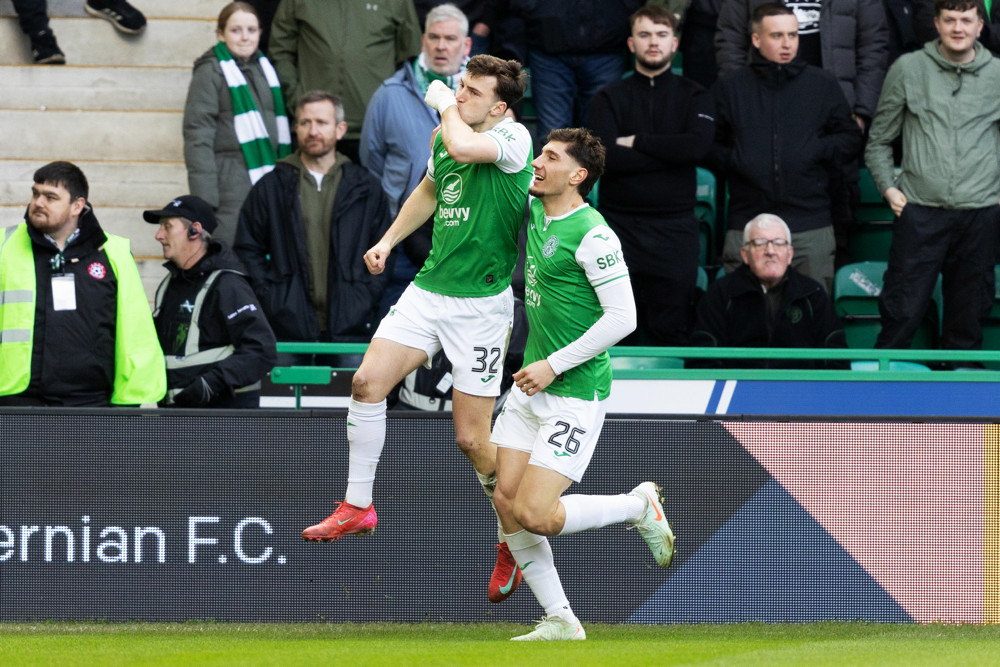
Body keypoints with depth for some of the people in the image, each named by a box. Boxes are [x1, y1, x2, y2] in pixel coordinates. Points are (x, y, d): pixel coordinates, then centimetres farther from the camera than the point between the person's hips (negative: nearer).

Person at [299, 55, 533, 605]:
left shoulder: (514, 138, -14)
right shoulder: (442, 137, 9)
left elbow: (465, 147, -36)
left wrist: (445, 105, -16)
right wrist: (388, 241, 20)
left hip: (481, 302, -6)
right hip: (429, 288, 6)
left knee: (472, 438, -4)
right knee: (367, 381, -10)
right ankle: (357, 507, 4)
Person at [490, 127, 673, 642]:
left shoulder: (591, 235, -18)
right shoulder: (536, 209, 7)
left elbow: (622, 318, -20)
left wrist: (554, 365, -18)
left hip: (575, 392, -8)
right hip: (531, 386, 8)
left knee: (534, 516, -13)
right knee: (506, 501, 1)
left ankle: (639, 507, 10)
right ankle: (559, 621, 10)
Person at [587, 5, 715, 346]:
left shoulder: (694, 97, 9)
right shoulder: (610, 98, 7)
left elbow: (698, 145, -11)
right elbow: (605, 157, -9)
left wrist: (635, 142, -7)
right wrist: (670, 153, -8)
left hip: (674, 228, 0)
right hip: (618, 224, 0)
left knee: (672, 331, 1)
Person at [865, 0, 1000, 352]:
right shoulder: (908, 69, 5)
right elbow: (879, 140, 13)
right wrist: (888, 187, 2)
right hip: (920, 210, -1)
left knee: (967, 321, 5)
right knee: (903, 313, -6)